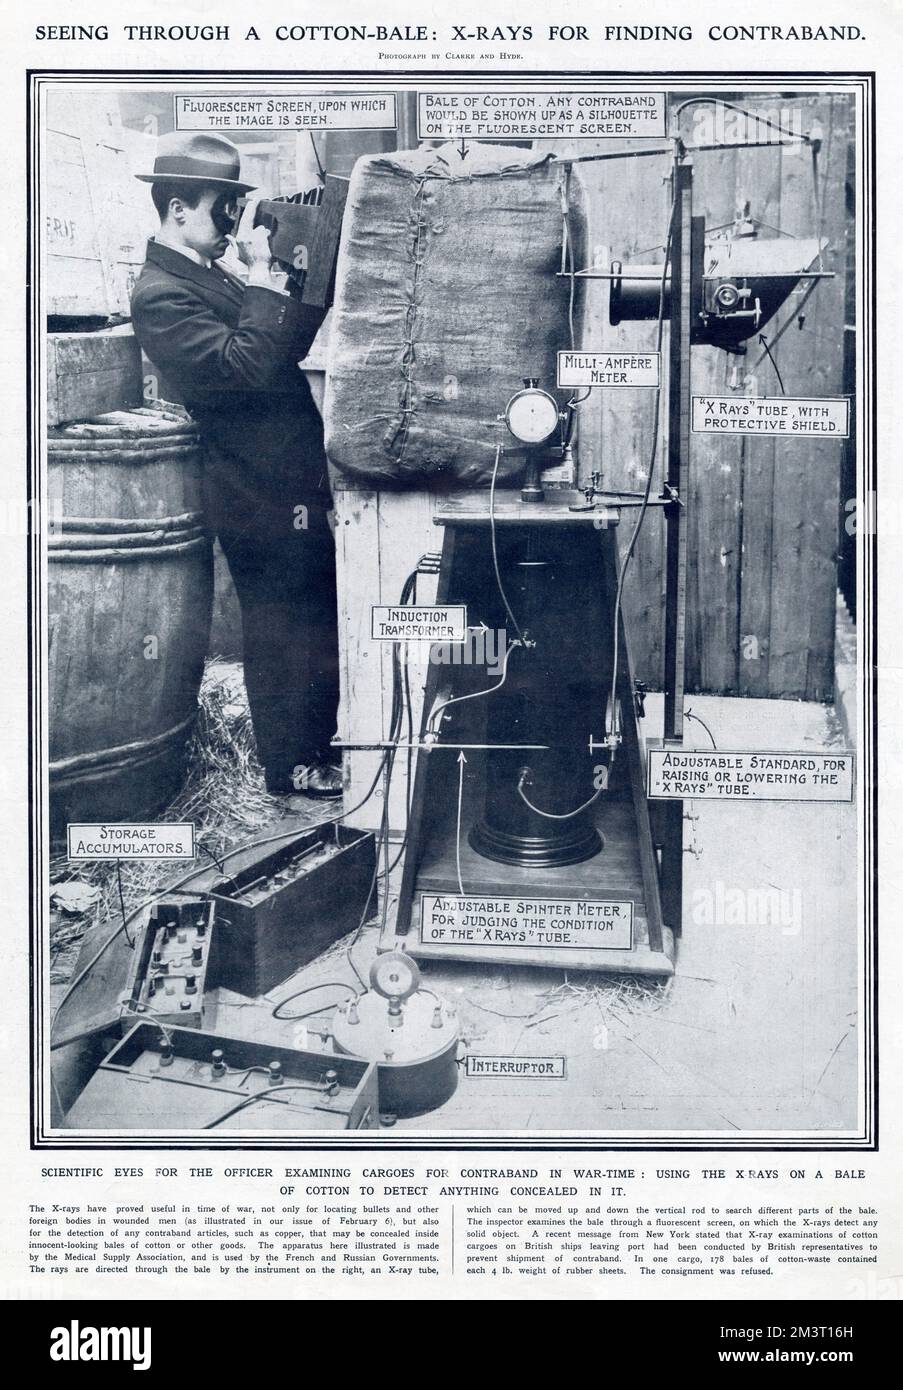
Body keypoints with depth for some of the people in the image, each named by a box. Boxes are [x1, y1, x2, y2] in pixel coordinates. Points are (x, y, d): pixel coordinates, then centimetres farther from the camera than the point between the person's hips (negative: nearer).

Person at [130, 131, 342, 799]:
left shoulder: (212, 276, 13)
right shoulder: (160, 295, -15)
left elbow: (292, 343, 15)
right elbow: (244, 365, -27)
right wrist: (263, 274, -20)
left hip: (292, 484, 9)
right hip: (263, 496, -9)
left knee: (317, 623, 18)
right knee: (284, 632, 3)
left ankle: (314, 746, 34)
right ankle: (294, 768, 19)